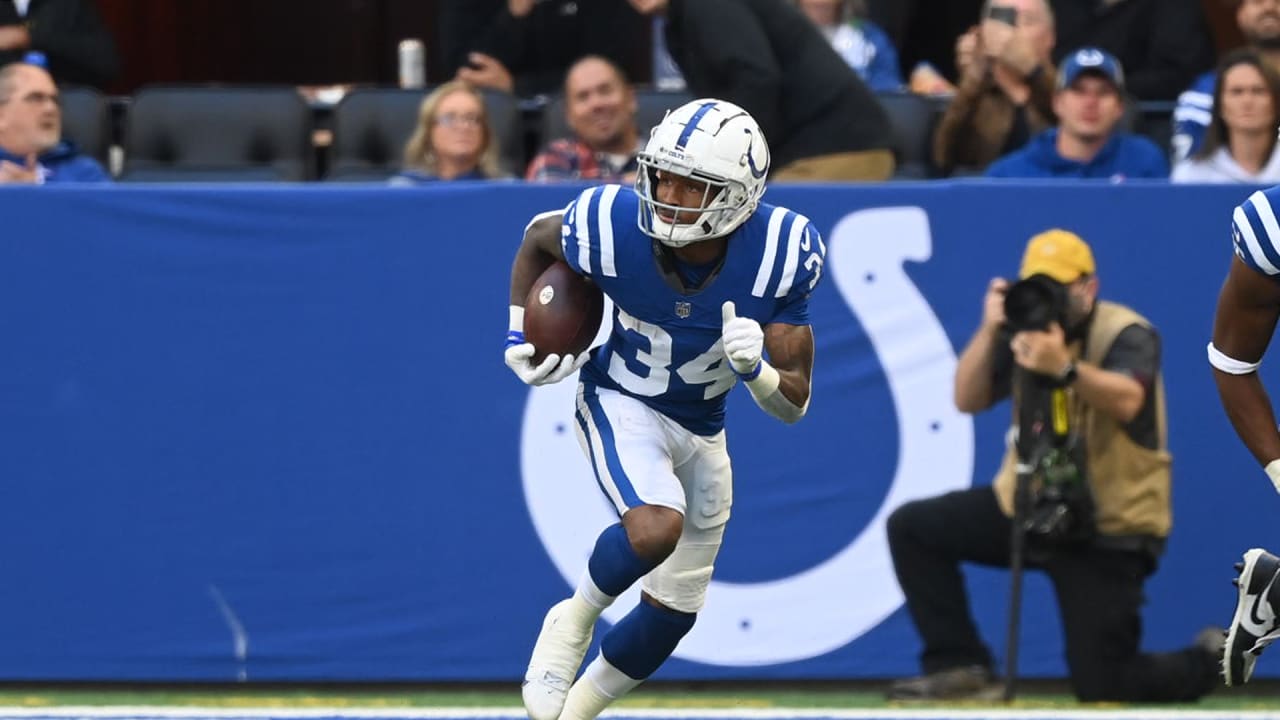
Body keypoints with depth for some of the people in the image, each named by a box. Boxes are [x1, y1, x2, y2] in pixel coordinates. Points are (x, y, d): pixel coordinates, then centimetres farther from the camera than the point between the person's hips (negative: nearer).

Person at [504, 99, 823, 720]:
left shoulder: (780, 255, -25)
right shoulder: (614, 228, -27)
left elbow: (794, 405, -19)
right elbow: (537, 237, 0)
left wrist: (755, 367, -40)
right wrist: (520, 336, -7)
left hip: (702, 433, 3)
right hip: (620, 406, -3)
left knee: (672, 613, 13)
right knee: (656, 527, -34)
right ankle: (572, 622, -5)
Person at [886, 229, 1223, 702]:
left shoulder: (1127, 334, -15)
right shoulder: (1027, 330, 4)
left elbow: (1127, 401, -36)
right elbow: (968, 400, -2)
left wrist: (1065, 368, -53)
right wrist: (990, 330, -17)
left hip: (1107, 528, -7)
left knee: (1100, 685, -12)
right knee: (911, 527, -1)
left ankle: (1211, 662, 18)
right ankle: (960, 667, 1)